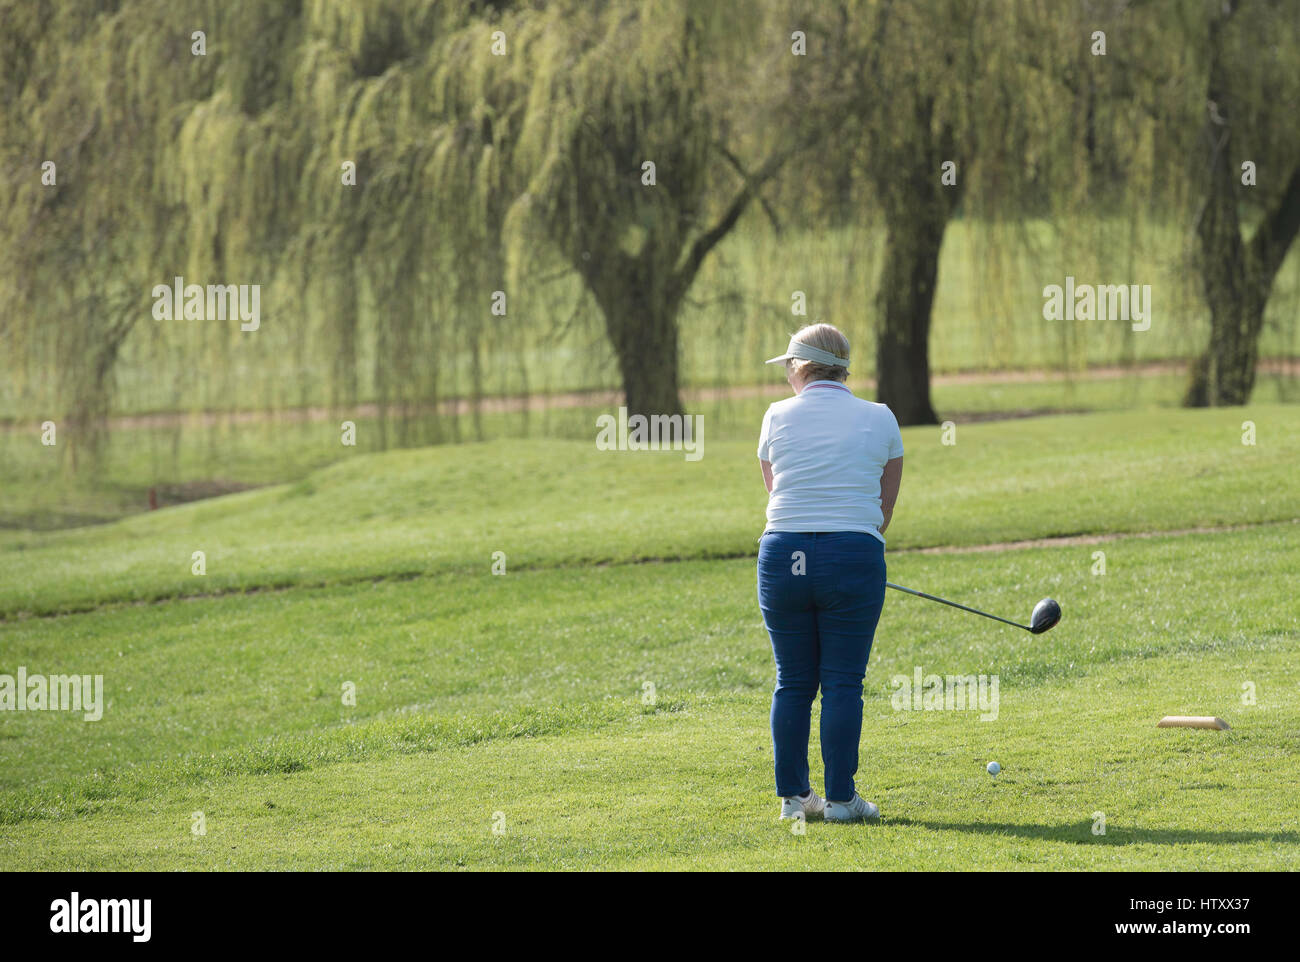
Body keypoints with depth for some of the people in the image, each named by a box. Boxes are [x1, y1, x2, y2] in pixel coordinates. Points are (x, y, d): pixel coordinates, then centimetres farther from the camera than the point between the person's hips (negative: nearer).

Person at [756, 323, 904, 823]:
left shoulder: (777, 417, 7)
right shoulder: (879, 419, 6)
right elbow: (883, 509, 10)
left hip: (783, 556, 1)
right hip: (854, 557, -1)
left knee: (792, 683, 9)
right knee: (842, 683, 2)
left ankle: (793, 795, 12)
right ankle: (840, 797, 1)